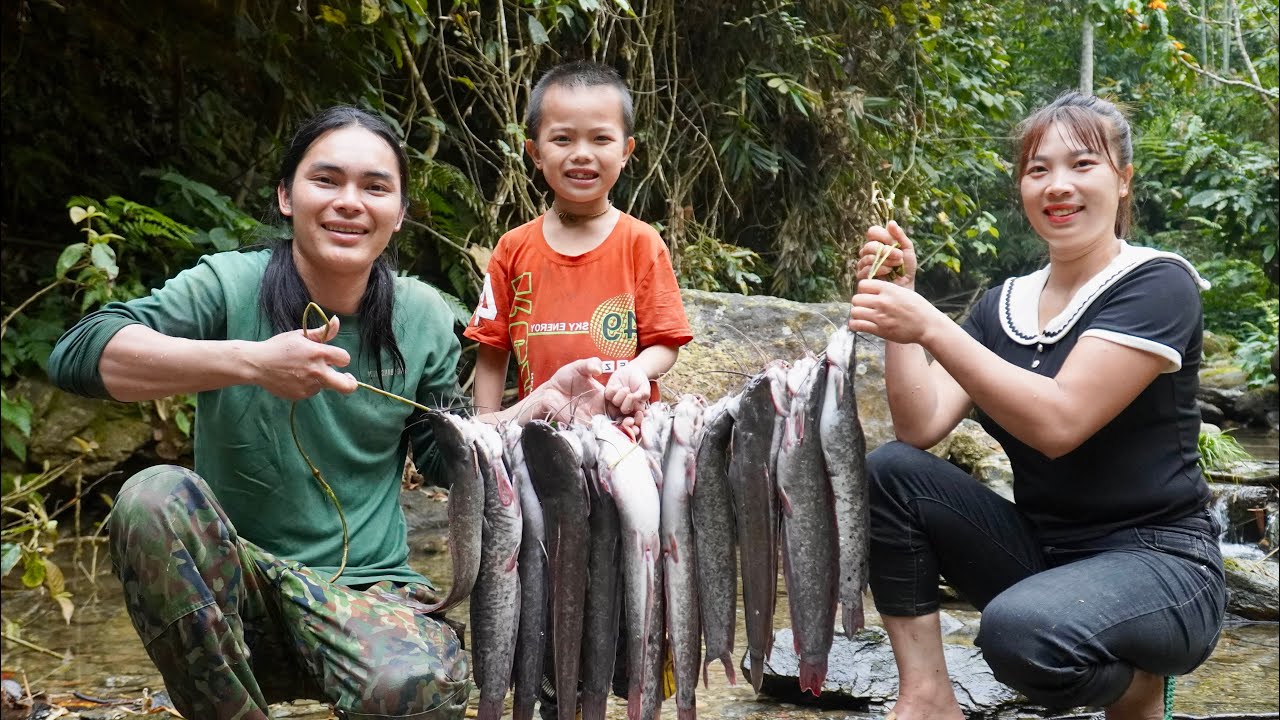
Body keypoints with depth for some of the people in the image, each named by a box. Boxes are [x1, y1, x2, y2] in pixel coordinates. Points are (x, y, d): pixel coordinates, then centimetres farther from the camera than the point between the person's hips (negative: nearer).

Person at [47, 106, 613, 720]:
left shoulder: (422, 318, 3)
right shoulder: (232, 285, -7)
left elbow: (444, 456, 12)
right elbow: (77, 353, -21)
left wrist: (548, 402, -5)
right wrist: (250, 361, -33)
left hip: (367, 587, 0)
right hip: (232, 574, 0)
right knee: (155, 497, -32)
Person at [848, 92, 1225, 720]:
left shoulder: (1157, 285, -11)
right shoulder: (1005, 304, 8)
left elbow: (1057, 423, -24)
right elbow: (921, 428, -4)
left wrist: (930, 326, -28)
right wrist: (898, 299, -11)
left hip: (1154, 563, -6)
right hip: (1038, 550, 6)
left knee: (1019, 629, -35)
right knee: (890, 471, -12)